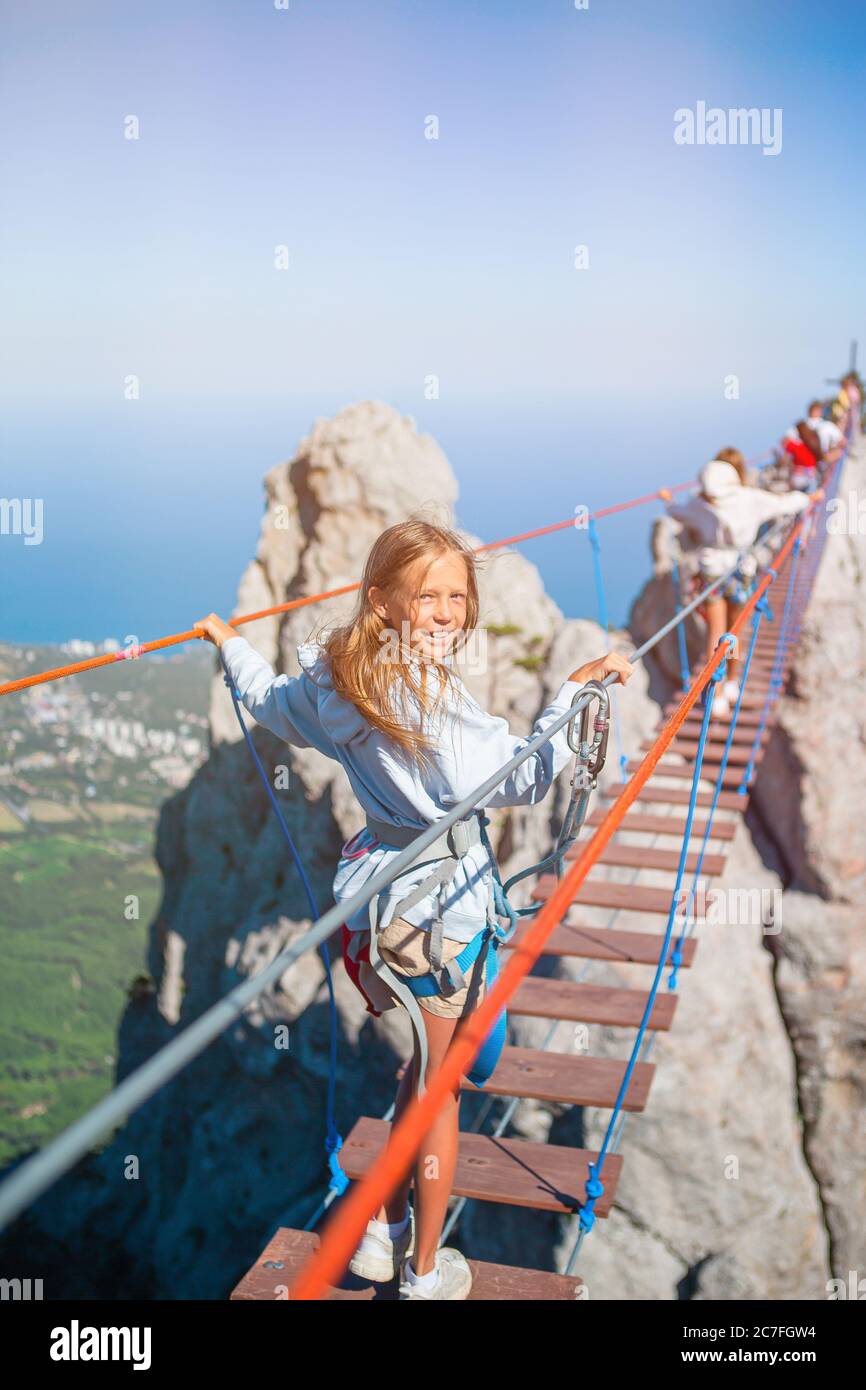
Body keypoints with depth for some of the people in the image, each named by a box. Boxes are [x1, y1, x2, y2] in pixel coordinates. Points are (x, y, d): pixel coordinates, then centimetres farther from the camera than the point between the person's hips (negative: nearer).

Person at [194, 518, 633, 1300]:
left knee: (430, 1059, 27)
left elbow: (271, 701, 23)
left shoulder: (334, 676, 2)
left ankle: (384, 1232, 38)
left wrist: (231, 646, 40)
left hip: (376, 891, 8)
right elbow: (518, 781, -28)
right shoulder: (433, 693, -23)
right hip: (439, 905, -7)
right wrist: (575, 691, -29)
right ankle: (426, 1272, 28)